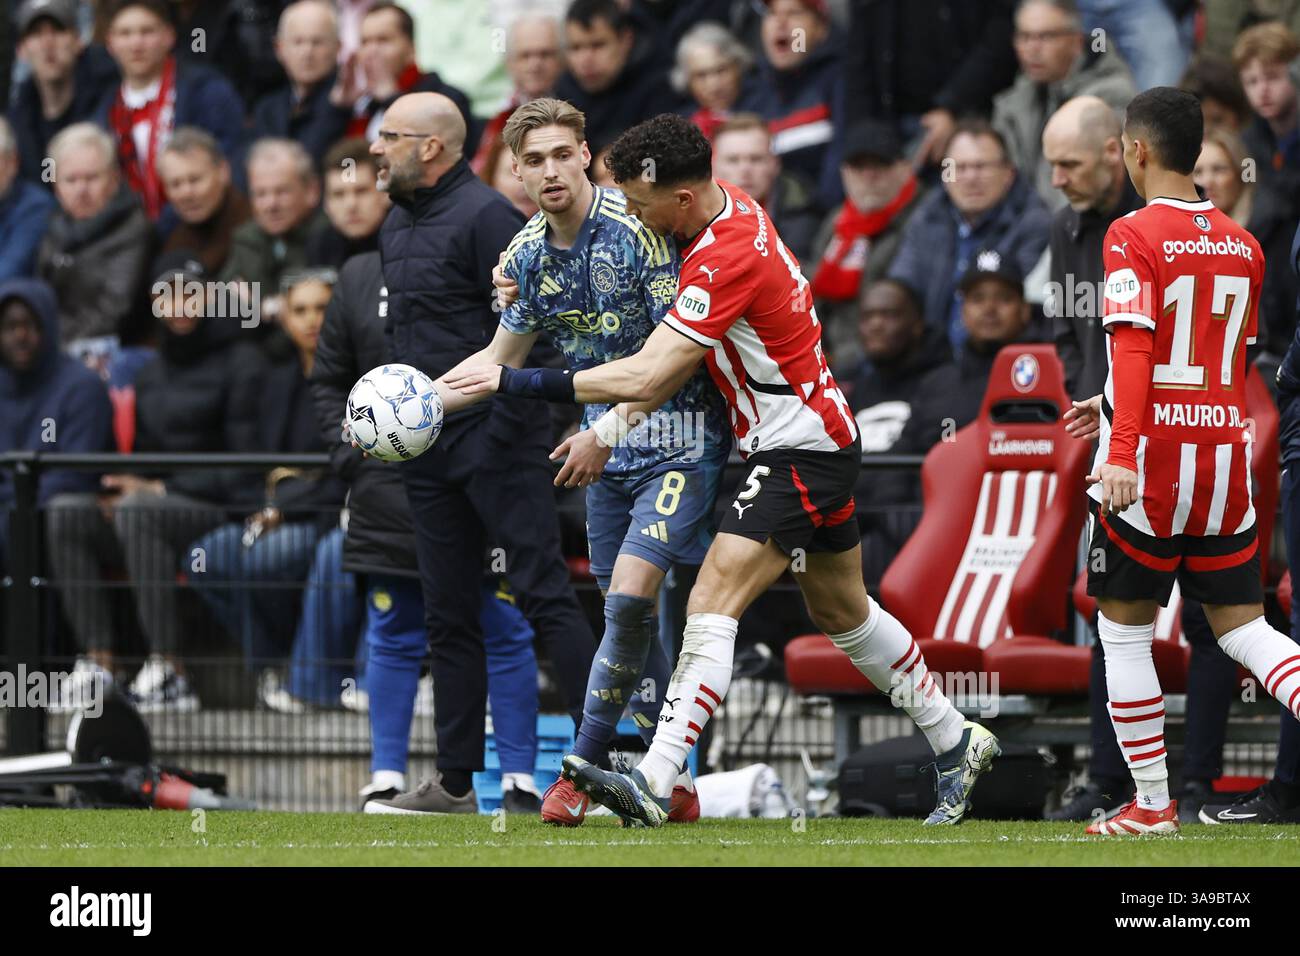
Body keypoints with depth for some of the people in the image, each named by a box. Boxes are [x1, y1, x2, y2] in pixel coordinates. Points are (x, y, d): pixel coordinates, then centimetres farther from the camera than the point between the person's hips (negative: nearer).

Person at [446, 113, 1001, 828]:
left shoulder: (726, 258, -27)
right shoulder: (732, 210, 1)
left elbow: (647, 376, -30)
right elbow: (683, 356, 11)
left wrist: (518, 382, -29)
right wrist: (610, 426, 0)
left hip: (800, 452, -10)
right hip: (819, 443, 10)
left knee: (711, 607, -18)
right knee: (843, 613, 22)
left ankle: (654, 783, -26)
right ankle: (956, 742, 34)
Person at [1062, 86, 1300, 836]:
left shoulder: (1134, 237, -9)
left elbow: (1135, 349, -20)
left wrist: (1123, 452, -28)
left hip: (1149, 465, -5)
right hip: (1225, 450, 5)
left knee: (1125, 632, 9)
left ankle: (1153, 807, 10)